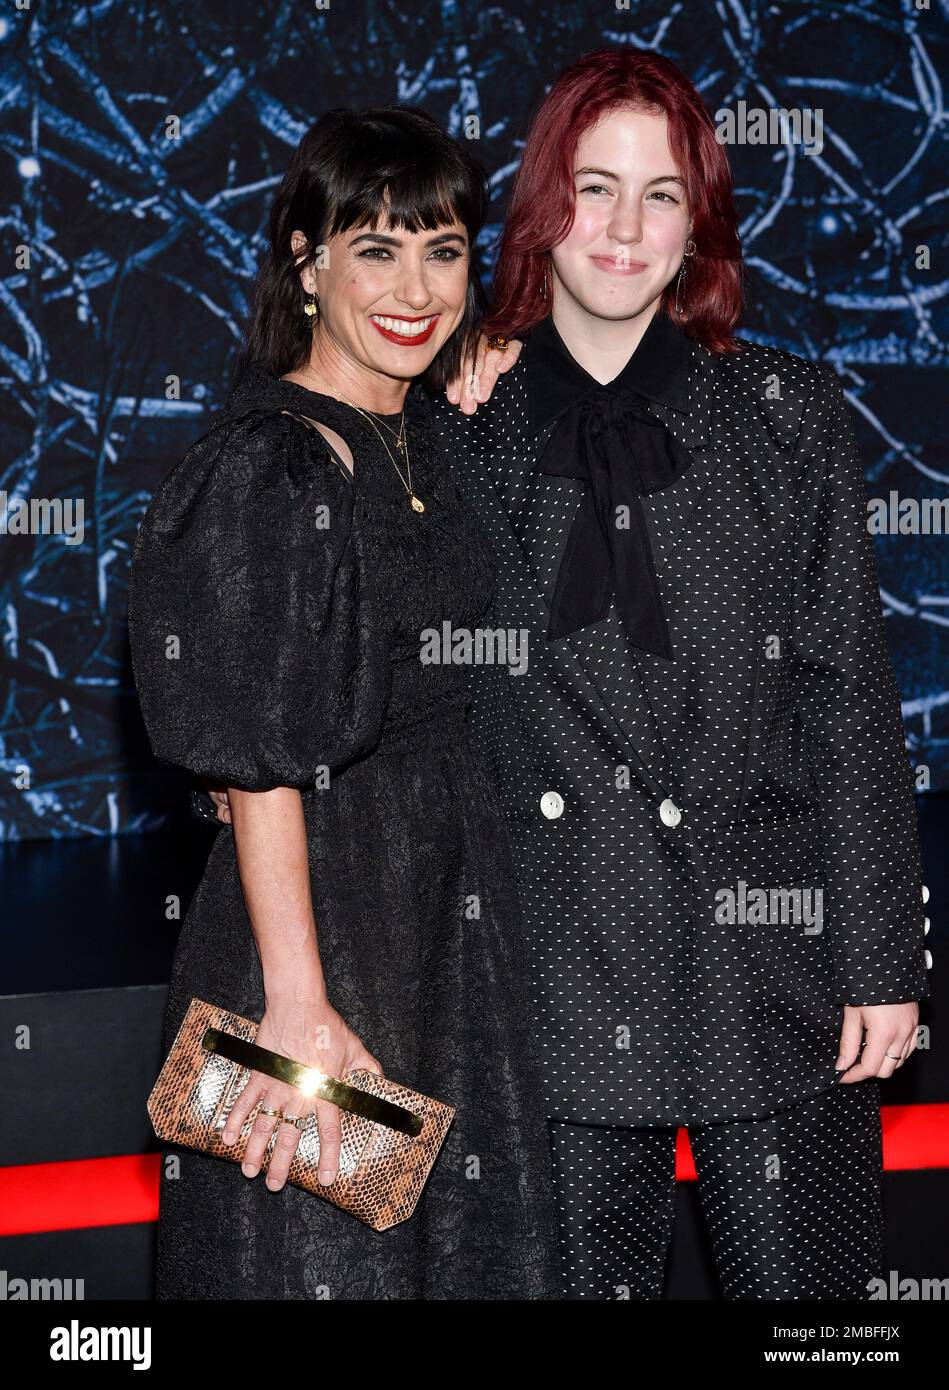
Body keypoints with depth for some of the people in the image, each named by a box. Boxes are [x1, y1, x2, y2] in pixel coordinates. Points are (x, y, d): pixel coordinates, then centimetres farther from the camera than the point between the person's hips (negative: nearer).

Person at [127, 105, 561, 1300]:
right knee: (322, 1249, 6)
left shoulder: (420, 442, 8)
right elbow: (261, 763, -20)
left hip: (448, 908, 8)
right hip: (318, 906, -8)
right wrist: (298, 1003, -24)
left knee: (462, 1242, 17)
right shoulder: (267, 463, -17)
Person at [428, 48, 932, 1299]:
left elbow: (852, 699, 2)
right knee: (581, 1278, 9)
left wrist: (881, 961, -3)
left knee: (803, 1287, 6)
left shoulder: (788, 414, 4)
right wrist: (447, 442, 0)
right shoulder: (470, 428, 6)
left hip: (771, 962, 0)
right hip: (563, 976, 1)